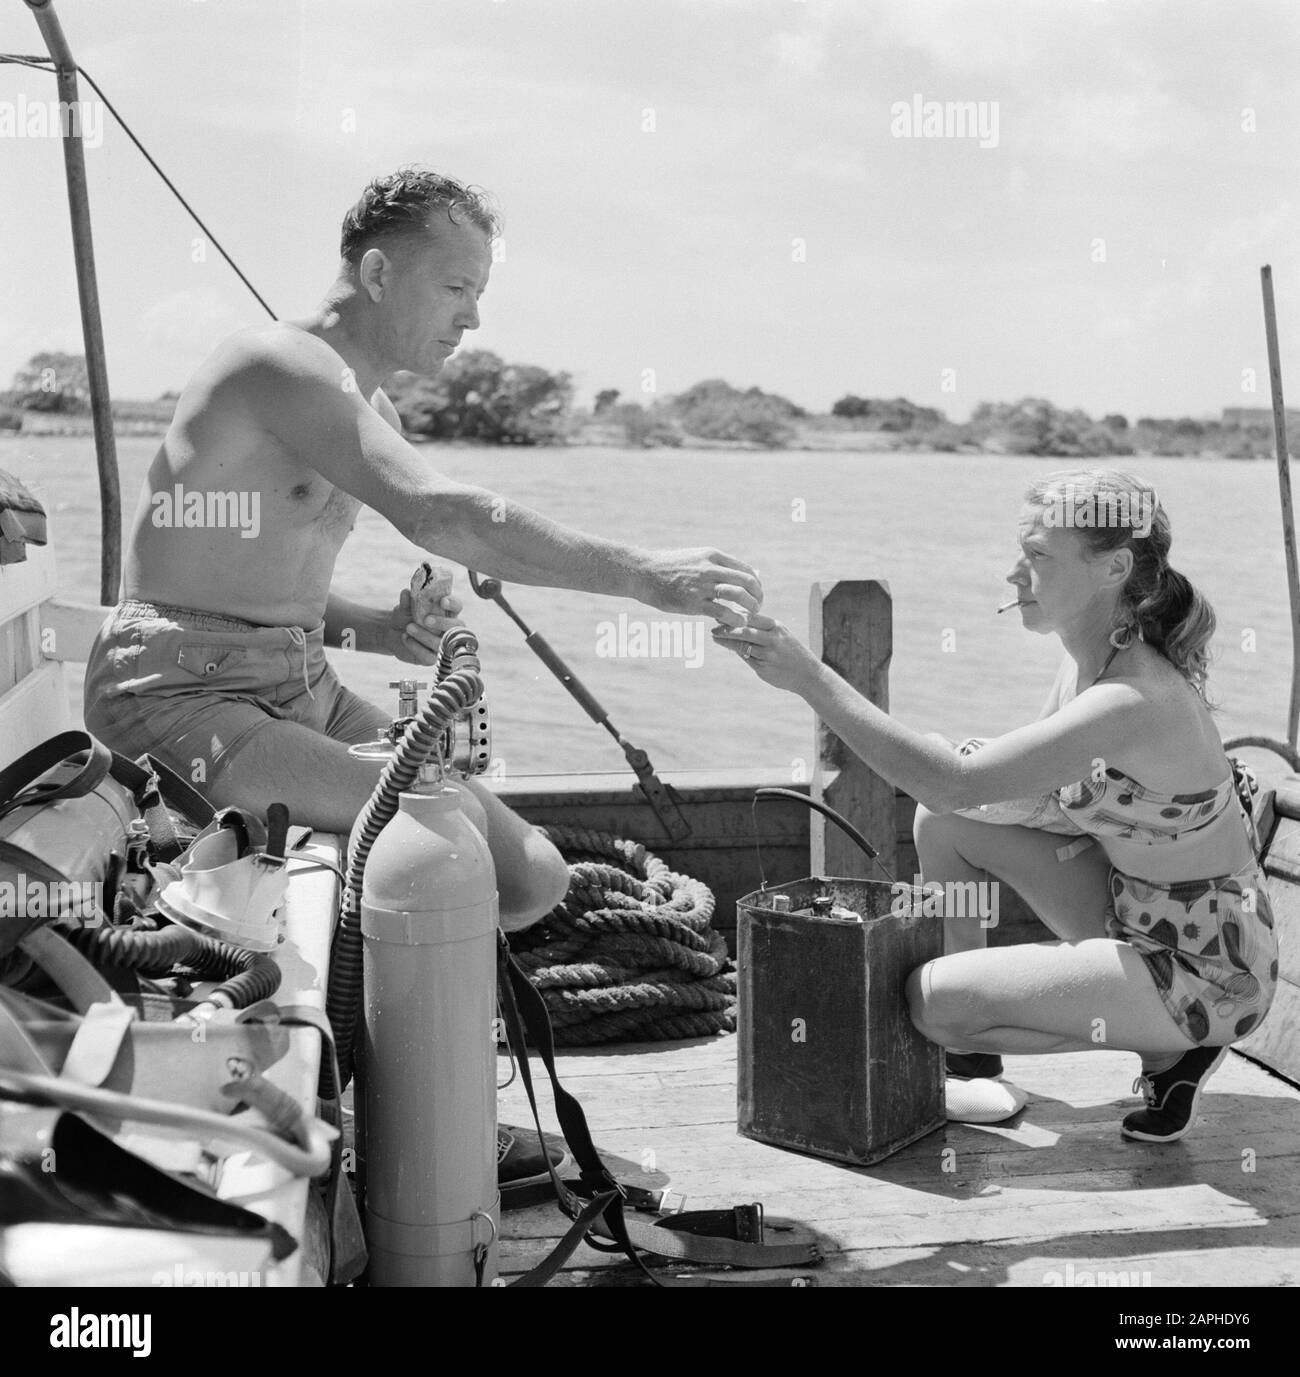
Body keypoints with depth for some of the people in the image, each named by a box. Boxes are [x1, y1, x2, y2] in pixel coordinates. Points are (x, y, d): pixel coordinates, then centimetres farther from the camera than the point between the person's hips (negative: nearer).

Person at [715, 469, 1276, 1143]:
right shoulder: (1090, 656, -1)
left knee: (936, 998, -17)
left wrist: (811, 678, -34)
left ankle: (1165, 1052, 1)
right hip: (1133, 908, 9)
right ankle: (973, 1055, 17)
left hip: (1210, 967, -9)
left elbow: (955, 781, -35)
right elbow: (1038, 787, 10)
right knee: (942, 821, 2)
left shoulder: (1135, 701, -30)